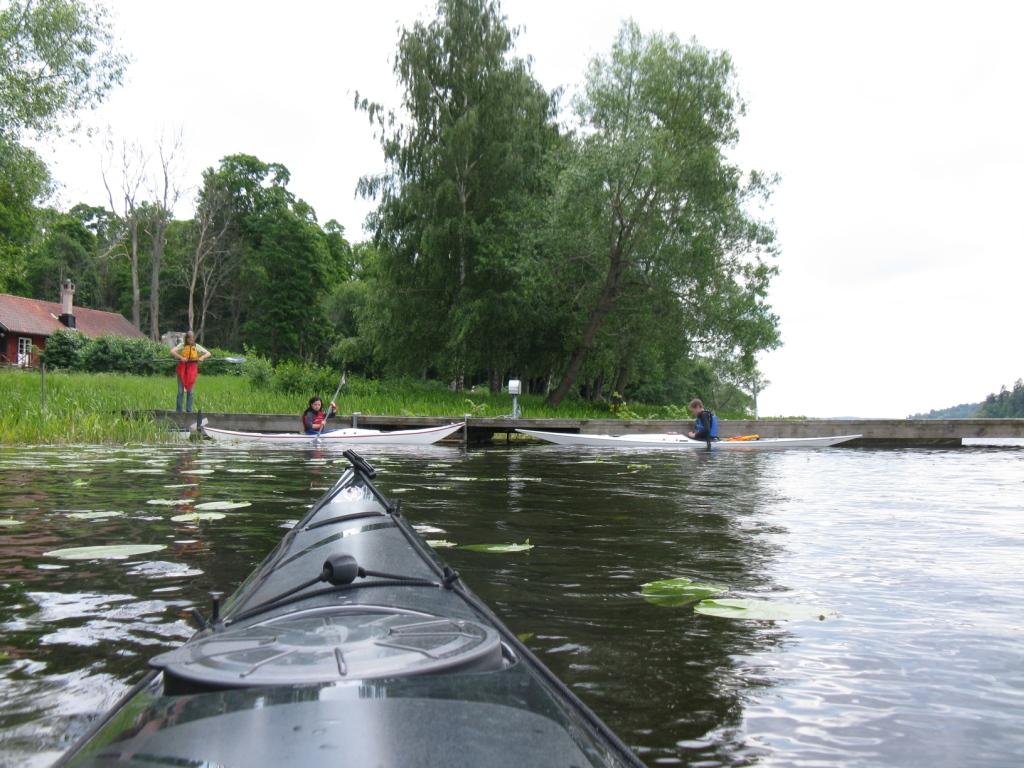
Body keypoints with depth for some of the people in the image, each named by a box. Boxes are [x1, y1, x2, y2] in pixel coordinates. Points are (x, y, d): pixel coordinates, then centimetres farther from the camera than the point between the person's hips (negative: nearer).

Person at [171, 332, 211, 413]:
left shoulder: (196, 346, 3)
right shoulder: (182, 345, -2)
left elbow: (208, 353, 4)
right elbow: (172, 351, -13)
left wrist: (202, 357, -16)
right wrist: (181, 357, -25)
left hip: (192, 369, 1)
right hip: (182, 368, -1)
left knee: (190, 390, 4)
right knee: (180, 391, -2)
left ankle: (189, 411, 12)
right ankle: (179, 411, 5)